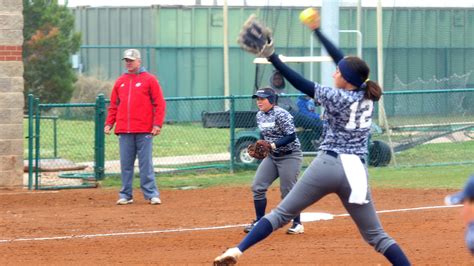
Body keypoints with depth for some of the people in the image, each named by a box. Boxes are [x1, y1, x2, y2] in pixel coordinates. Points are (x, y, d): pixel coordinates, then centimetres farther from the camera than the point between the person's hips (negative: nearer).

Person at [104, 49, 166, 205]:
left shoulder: (149, 80, 2)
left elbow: (159, 103, -2)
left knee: (146, 163, -4)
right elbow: (113, 105, 18)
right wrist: (109, 123, 7)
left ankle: (151, 194, 0)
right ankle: (126, 195, 10)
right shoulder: (120, 82, 15)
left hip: (144, 131, -4)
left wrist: (157, 124, -11)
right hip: (124, 131, 4)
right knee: (125, 164, 5)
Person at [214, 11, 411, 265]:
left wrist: (272, 57, -10)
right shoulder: (367, 95, 7)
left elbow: (301, 84, -11)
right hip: (355, 170, 4)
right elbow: (344, 62, 18)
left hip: (327, 165, -4)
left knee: (281, 214, 5)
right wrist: (318, 32, 26)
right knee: (376, 235, 8)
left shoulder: (338, 98, -7)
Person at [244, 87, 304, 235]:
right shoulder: (260, 116, 5)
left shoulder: (281, 115, -19)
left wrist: (274, 145, -29)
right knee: (257, 187, 0)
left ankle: (297, 224, 8)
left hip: (290, 156, -8)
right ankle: (259, 222, 11)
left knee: (287, 191, -6)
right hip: (272, 156, 8)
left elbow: (291, 136, -21)